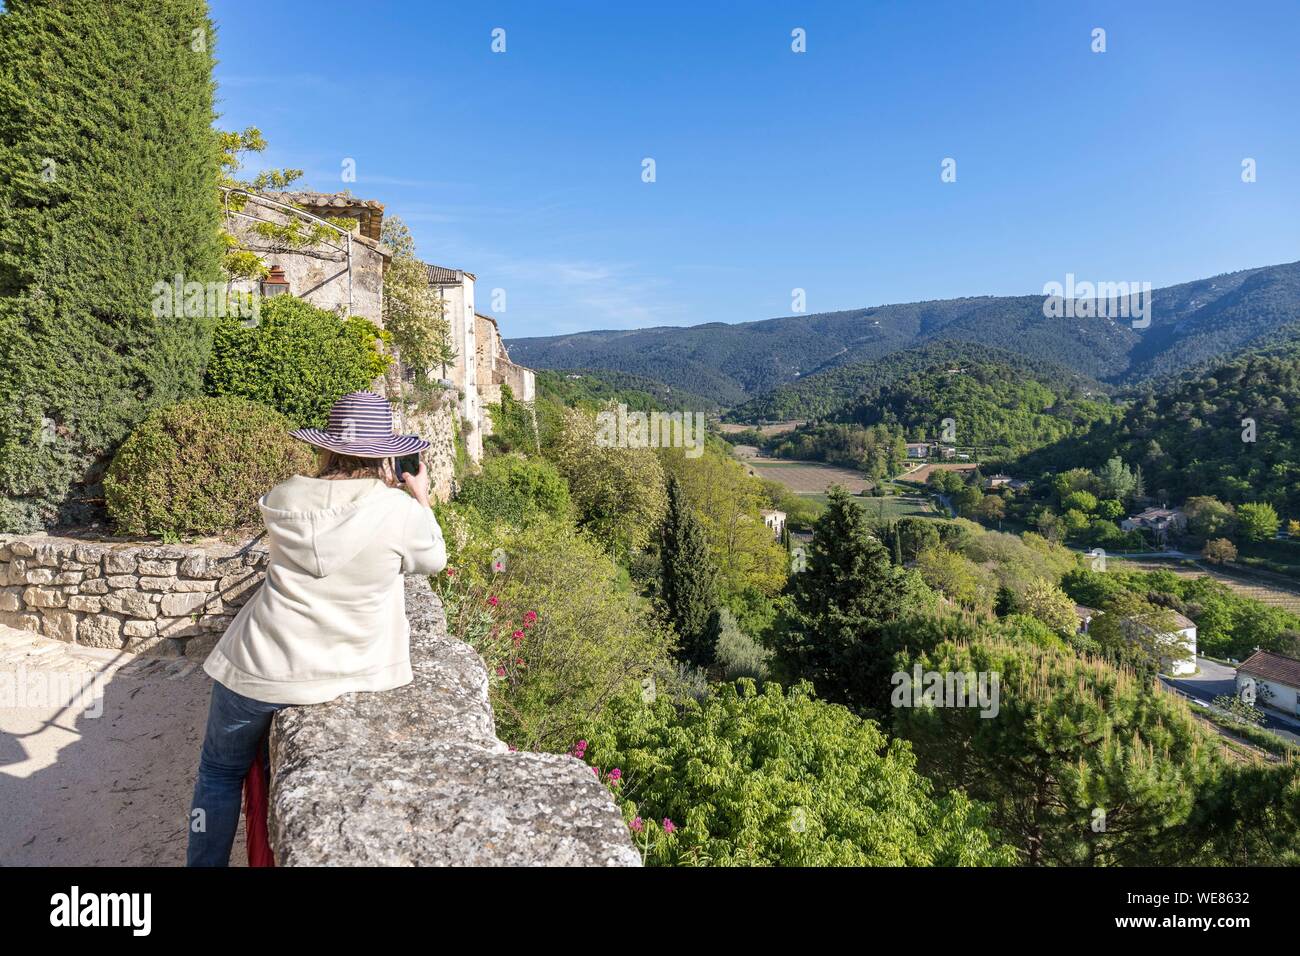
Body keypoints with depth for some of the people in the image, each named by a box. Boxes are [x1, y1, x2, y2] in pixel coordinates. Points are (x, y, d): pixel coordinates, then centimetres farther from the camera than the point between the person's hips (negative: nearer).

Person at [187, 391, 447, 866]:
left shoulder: (284, 497, -5)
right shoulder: (399, 509, -13)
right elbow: (433, 559, 7)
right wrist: (421, 498, 18)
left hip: (261, 667, 1)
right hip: (347, 672, 0)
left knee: (220, 772, 23)